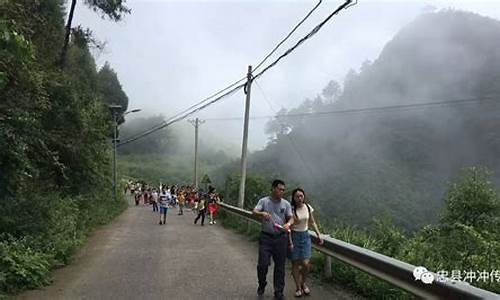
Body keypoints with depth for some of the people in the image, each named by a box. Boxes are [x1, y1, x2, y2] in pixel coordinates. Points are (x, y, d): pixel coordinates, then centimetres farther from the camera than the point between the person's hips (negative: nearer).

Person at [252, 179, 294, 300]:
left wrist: (288, 224, -21)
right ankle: (262, 285, 26)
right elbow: (254, 211, -11)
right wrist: (262, 213, -34)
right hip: (266, 237, -2)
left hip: (281, 238, 2)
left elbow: (291, 218, 2)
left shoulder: (286, 204, 4)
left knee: (280, 266, 7)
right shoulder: (263, 201, 0)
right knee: (263, 264, -3)